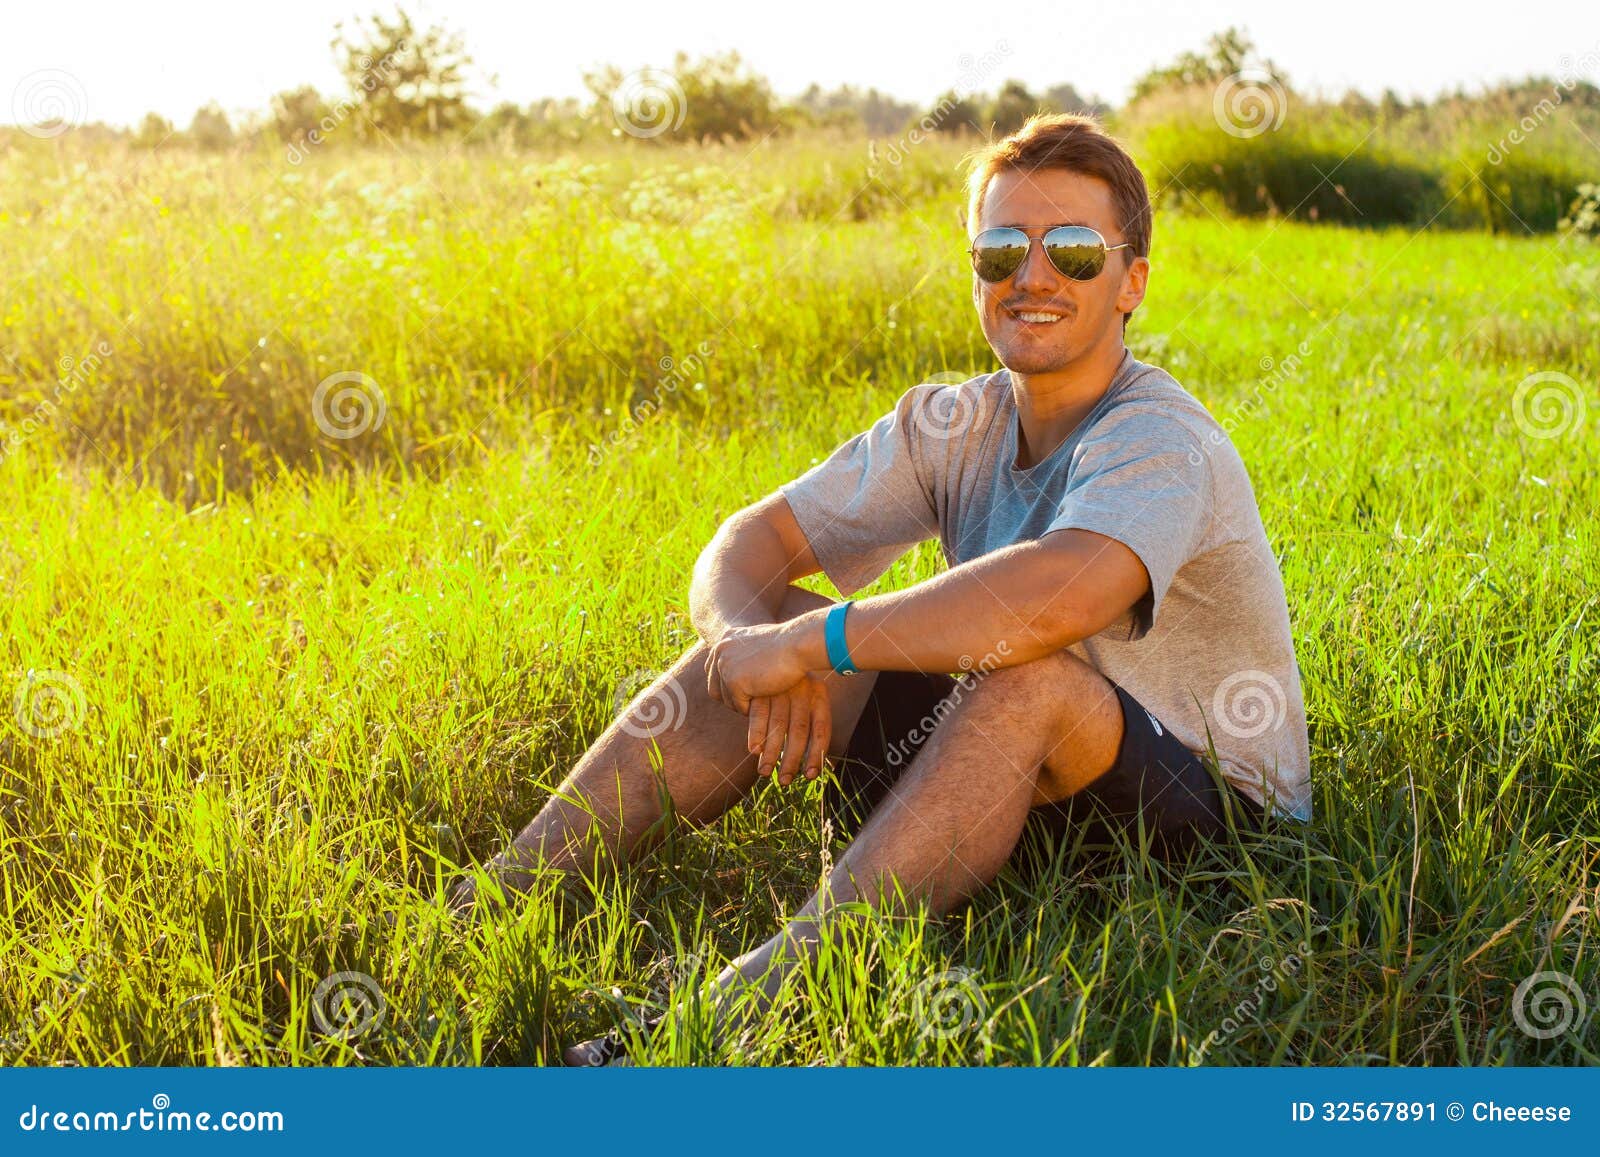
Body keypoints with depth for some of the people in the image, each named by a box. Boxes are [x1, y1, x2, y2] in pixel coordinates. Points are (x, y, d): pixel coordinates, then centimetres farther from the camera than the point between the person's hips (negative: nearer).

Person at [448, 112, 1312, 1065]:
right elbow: (749, 544, 1)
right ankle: (477, 917, -9)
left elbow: (1055, 596, -44)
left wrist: (802, 643, -33)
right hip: (1027, 798, 7)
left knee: (1028, 675, -37)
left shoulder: (1162, 443, -22)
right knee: (758, 623, -6)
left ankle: (753, 1001, -42)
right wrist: (749, 638, -24)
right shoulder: (953, 427, 1)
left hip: (1221, 822, -6)